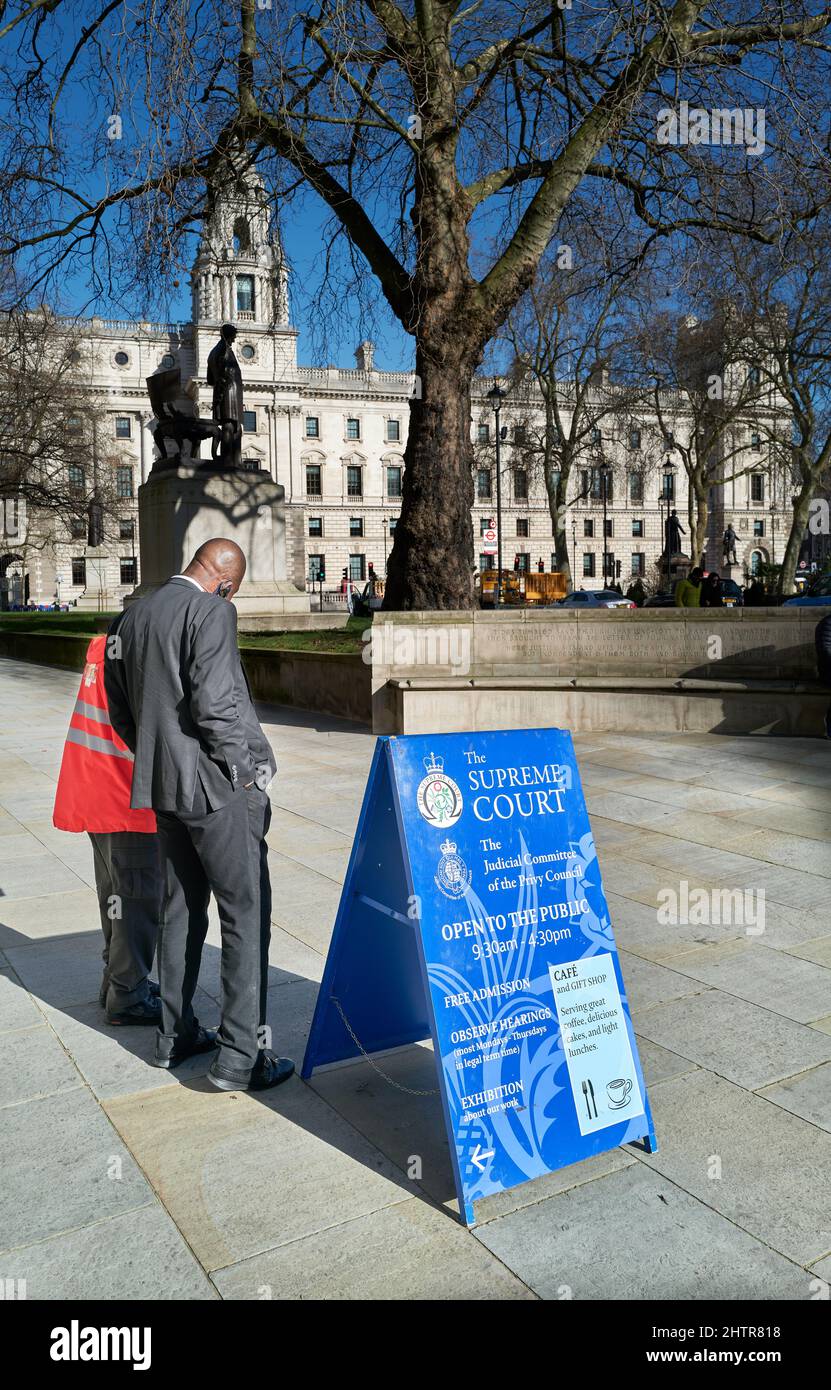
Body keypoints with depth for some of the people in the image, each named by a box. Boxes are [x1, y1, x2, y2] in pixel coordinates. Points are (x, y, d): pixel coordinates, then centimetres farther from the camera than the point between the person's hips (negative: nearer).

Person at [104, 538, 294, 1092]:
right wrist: (245, 770, -12)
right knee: (247, 917, 0)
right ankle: (240, 1056, 4)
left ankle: (176, 1034, 30)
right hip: (217, 788, -8)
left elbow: (122, 710, 15)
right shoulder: (211, 611, -14)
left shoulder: (131, 616, 11)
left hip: (162, 786, 8)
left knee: (181, 910, 19)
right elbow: (214, 703, -23)